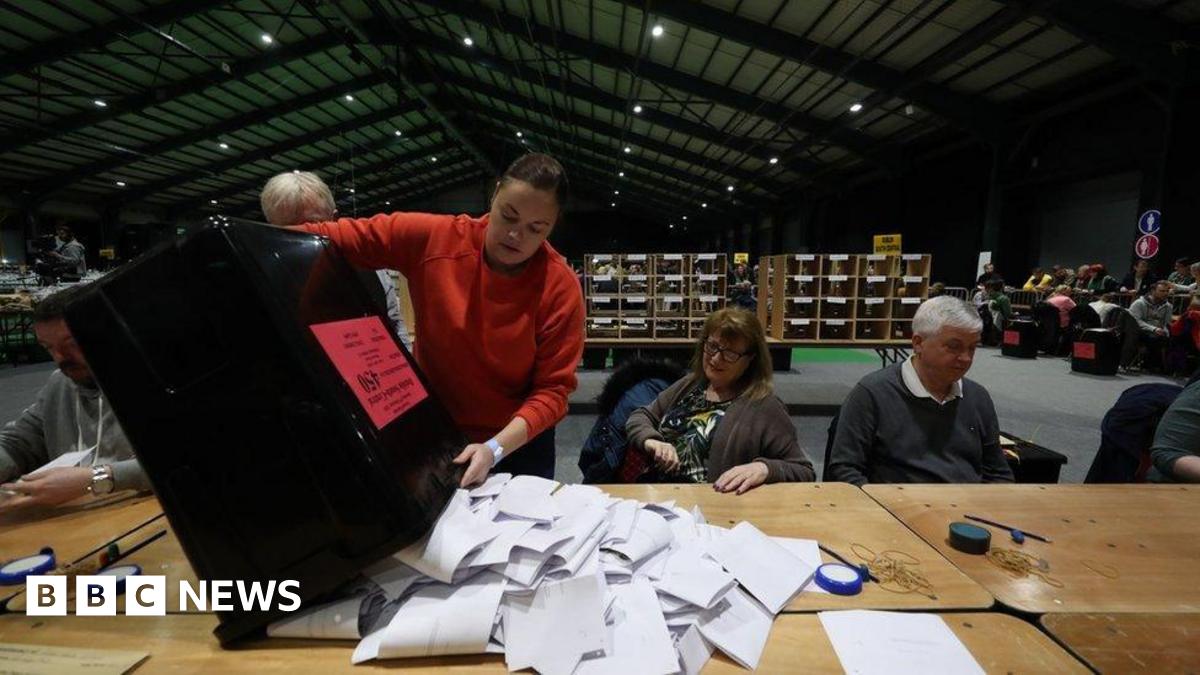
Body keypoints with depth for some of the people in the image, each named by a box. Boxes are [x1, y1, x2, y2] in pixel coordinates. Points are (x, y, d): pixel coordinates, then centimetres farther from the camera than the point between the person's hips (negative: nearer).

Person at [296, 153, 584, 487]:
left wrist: (495, 448, -31)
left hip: (519, 442, -1)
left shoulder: (560, 287, -20)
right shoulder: (433, 238, -14)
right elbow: (333, 237, -5)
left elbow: (553, 388, -20)